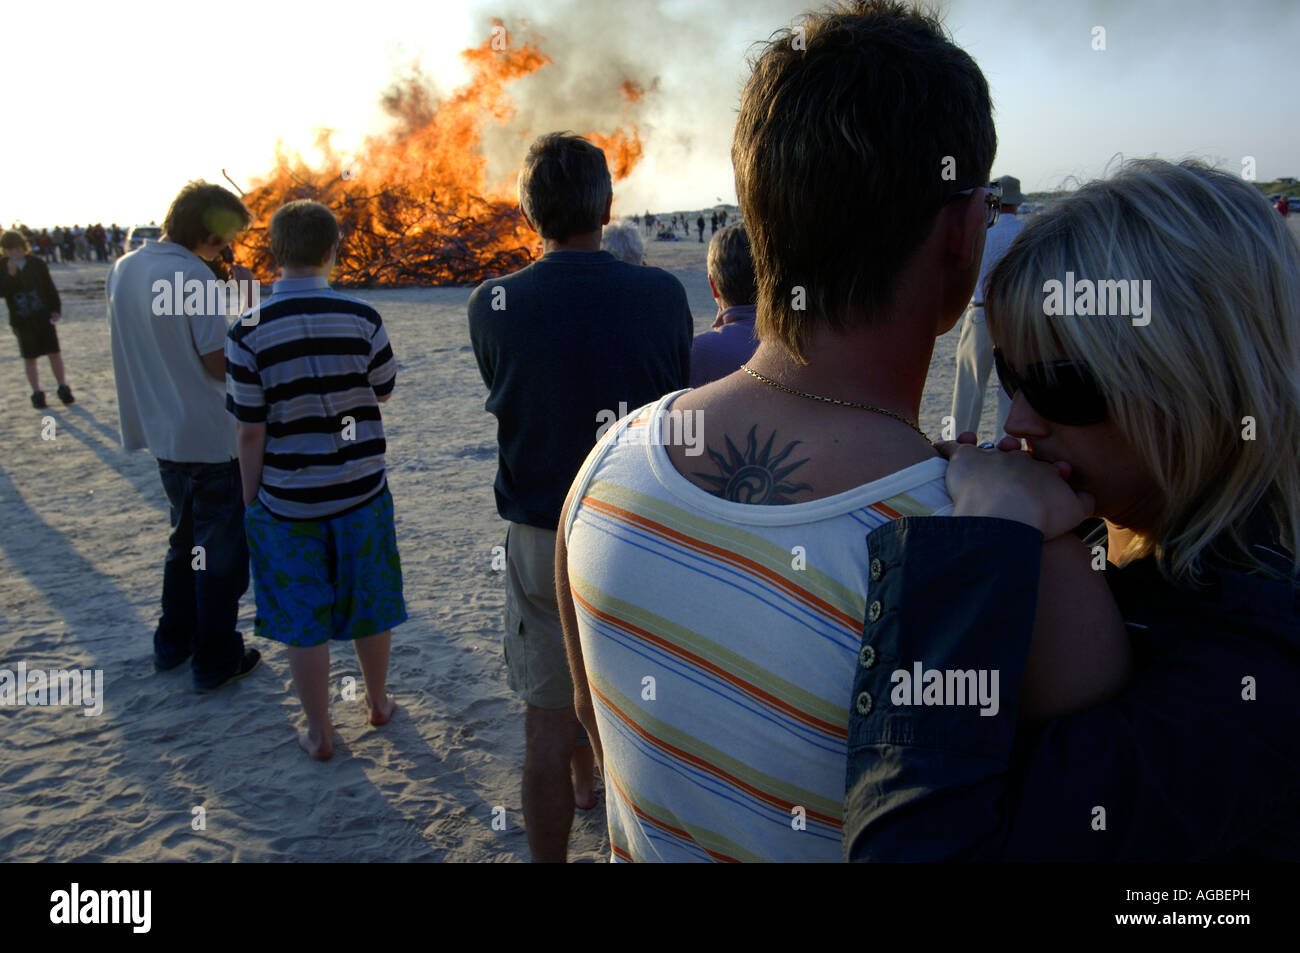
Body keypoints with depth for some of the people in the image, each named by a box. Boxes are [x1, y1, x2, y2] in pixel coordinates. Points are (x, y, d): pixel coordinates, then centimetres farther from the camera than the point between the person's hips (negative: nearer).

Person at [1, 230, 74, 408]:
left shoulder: (36, 264, 0)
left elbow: (50, 288, 6)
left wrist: (56, 309, 0)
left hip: (43, 316, 0)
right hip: (22, 321, 0)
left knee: (54, 353, 0)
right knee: (29, 358, 6)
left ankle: (63, 388, 15)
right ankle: (37, 393, 15)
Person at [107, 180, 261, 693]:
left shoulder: (122, 269, 5)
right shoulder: (192, 275, -20)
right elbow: (222, 364, -19)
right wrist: (241, 310, -6)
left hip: (163, 433, 8)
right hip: (210, 438, -8)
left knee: (186, 538, 24)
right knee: (221, 551, 6)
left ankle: (173, 642, 34)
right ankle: (216, 660, 16)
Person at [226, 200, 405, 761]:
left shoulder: (249, 332, -14)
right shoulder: (362, 319, -10)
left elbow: (250, 433, -10)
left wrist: (251, 501, 2)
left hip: (287, 503, -1)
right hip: (361, 493, 2)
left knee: (303, 623, 13)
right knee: (369, 608, 20)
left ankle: (319, 733, 25)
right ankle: (378, 701, 39)